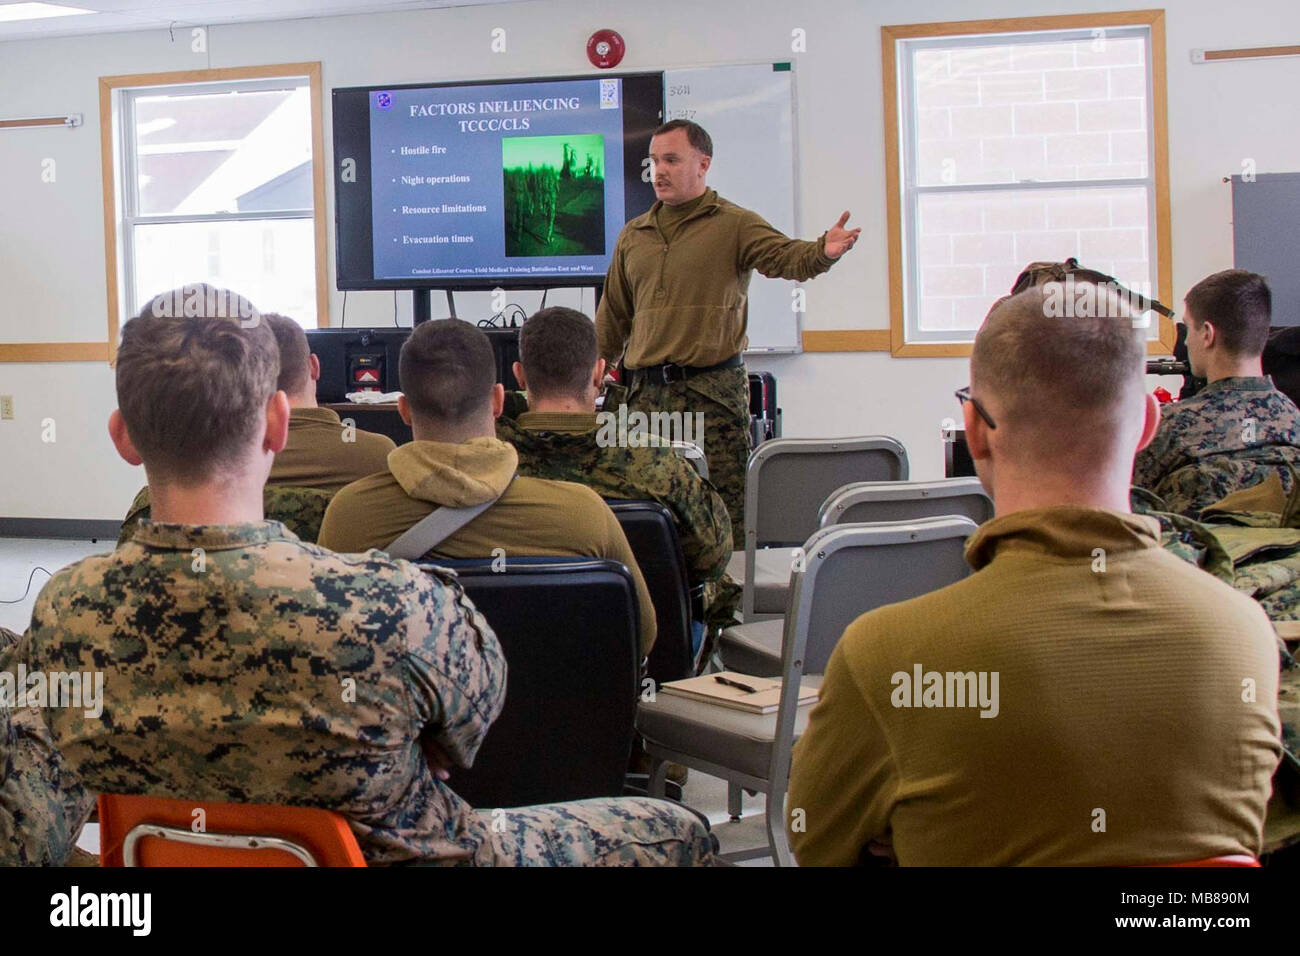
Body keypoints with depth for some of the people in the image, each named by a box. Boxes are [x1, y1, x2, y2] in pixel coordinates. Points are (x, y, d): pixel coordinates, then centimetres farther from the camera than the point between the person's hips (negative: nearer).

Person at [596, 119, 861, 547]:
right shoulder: (633, 235, 17)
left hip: (714, 388, -4)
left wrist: (823, 252, -36)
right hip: (646, 391, 4)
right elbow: (613, 316, 24)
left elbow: (787, 258, -14)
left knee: (727, 504, -6)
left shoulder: (735, 225, 2)